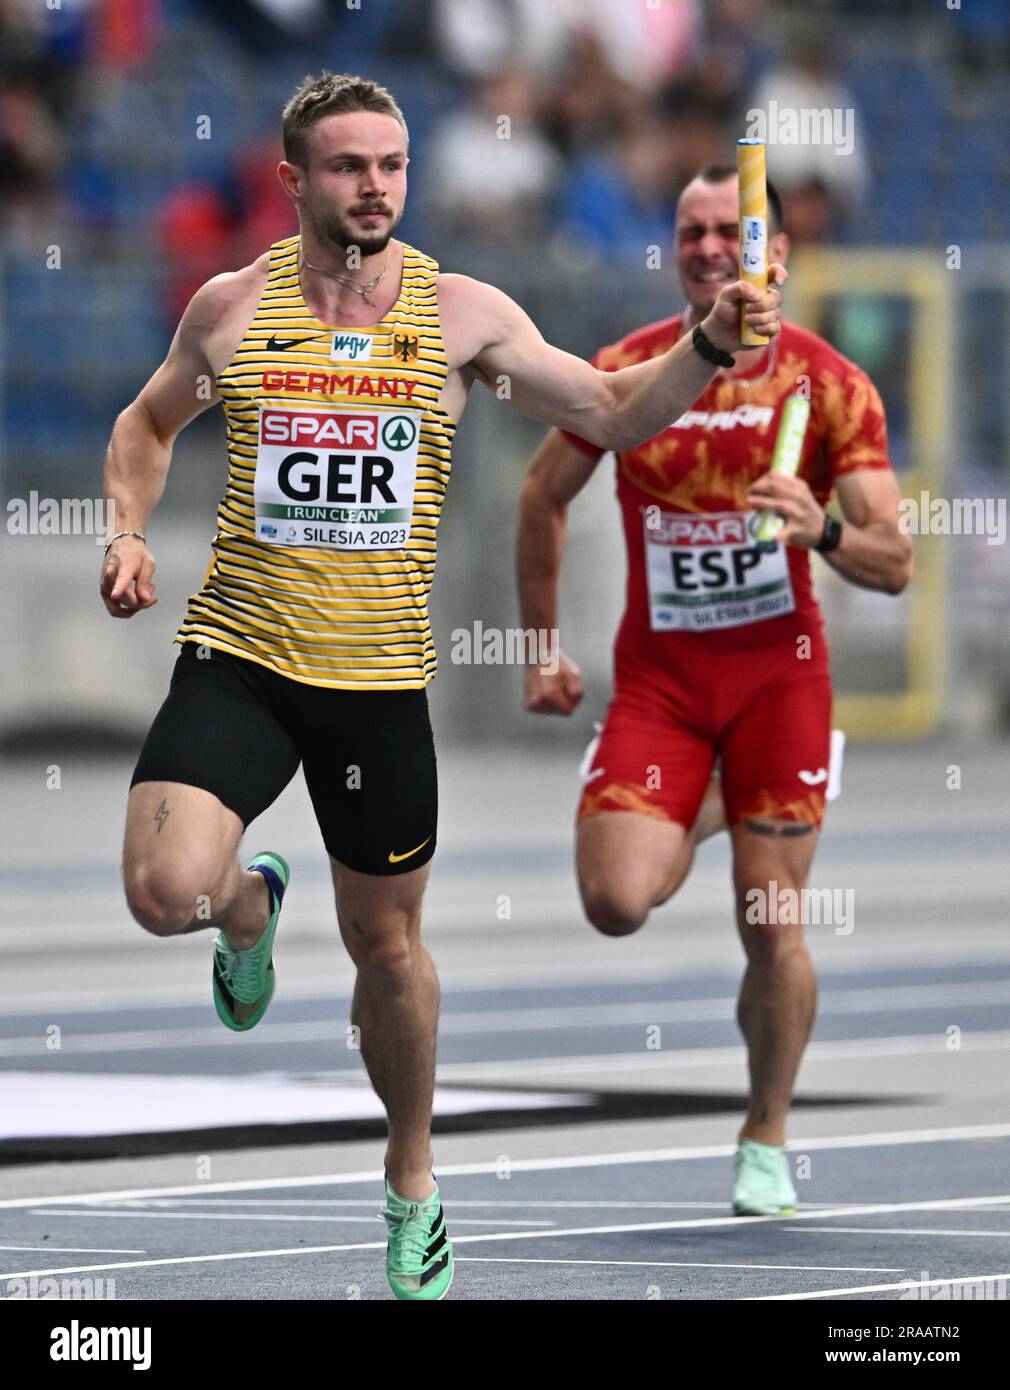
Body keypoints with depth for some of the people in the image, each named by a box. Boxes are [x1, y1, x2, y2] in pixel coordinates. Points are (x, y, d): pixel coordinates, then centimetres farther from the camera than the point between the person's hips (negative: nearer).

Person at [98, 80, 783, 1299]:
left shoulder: (460, 313, -1)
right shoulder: (232, 307, 1)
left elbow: (611, 414, -2)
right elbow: (147, 424, 19)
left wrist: (709, 345, -19)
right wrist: (129, 533, 2)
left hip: (380, 676, 0)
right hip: (238, 659, 0)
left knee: (386, 941, 10)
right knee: (165, 895, -22)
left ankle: (412, 1177, 34)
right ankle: (250, 903, 17)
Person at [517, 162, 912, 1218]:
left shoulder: (829, 383, -6)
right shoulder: (624, 374, -2)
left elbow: (893, 564, -8)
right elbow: (543, 497, 14)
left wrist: (824, 529, -29)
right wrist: (541, 647, 12)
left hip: (779, 668, -1)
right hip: (657, 674, 1)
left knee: (770, 925, -3)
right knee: (617, 902, -15)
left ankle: (766, 1139, 20)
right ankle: (699, 814, 23)